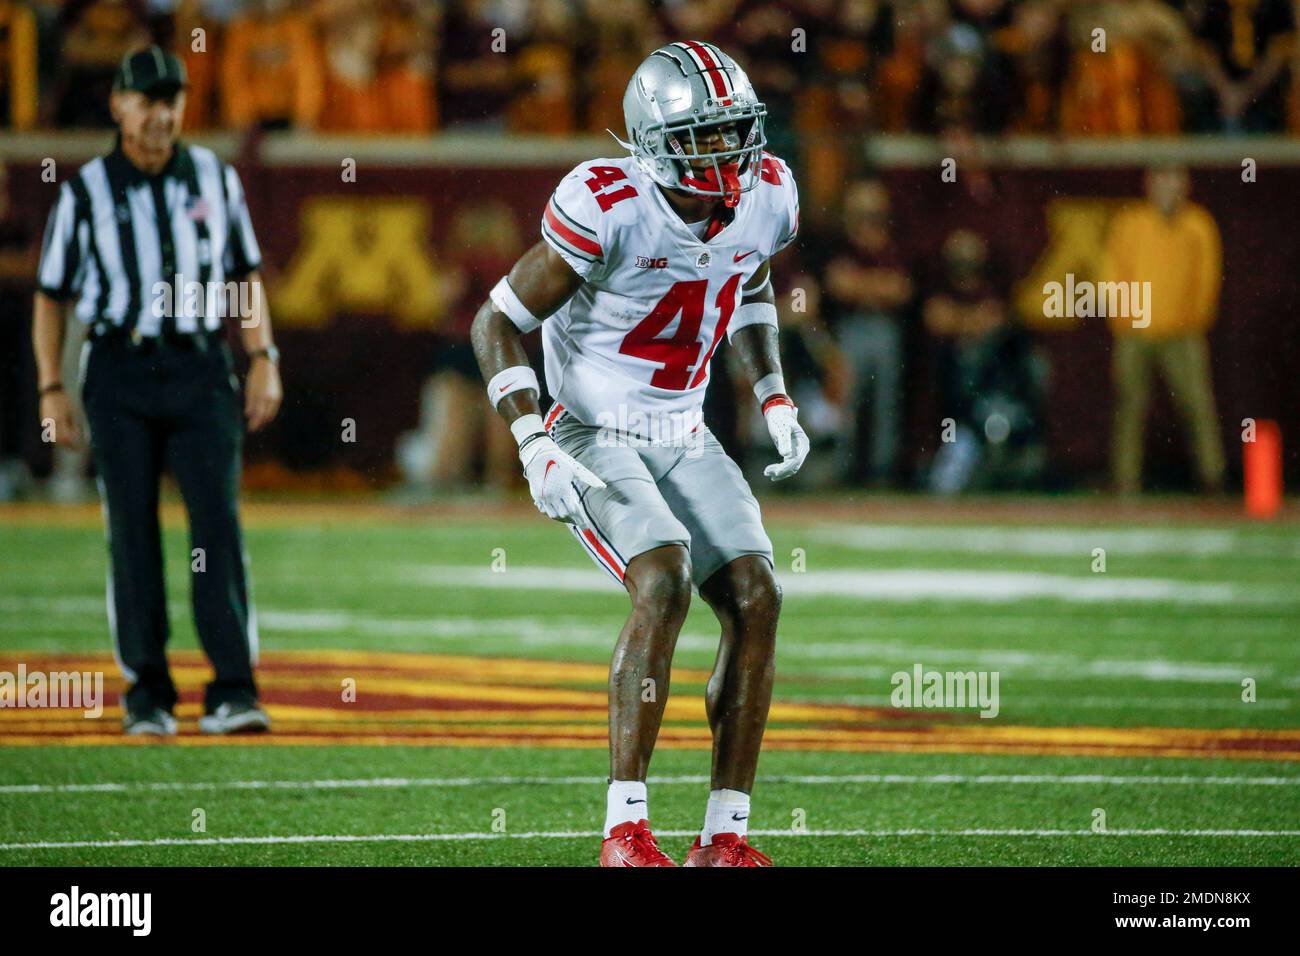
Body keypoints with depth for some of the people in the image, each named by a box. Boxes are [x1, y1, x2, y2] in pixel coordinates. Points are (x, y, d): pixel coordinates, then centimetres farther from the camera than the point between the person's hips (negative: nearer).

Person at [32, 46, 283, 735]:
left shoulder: (214, 179, 8)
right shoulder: (85, 193, 1)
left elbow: (245, 275, 14)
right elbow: (52, 296, 6)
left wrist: (263, 360, 3)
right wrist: (51, 391, -1)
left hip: (200, 368, 1)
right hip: (120, 373, -1)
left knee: (218, 518, -9)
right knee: (132, 528, -1)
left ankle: (232, 692, -13)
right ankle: (147, 695, 8)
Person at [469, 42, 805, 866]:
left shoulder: (766, 197, -4)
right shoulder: (610, 210, -23)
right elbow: (498, 322, -14)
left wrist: (776, 403, 11)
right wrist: (536, 452, -23)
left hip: (683, 439, 7)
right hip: (595, 436, -6)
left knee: (757, 599, -8)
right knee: (665, 584, -27)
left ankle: (725, 837, -1)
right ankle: (626, 833, -26)